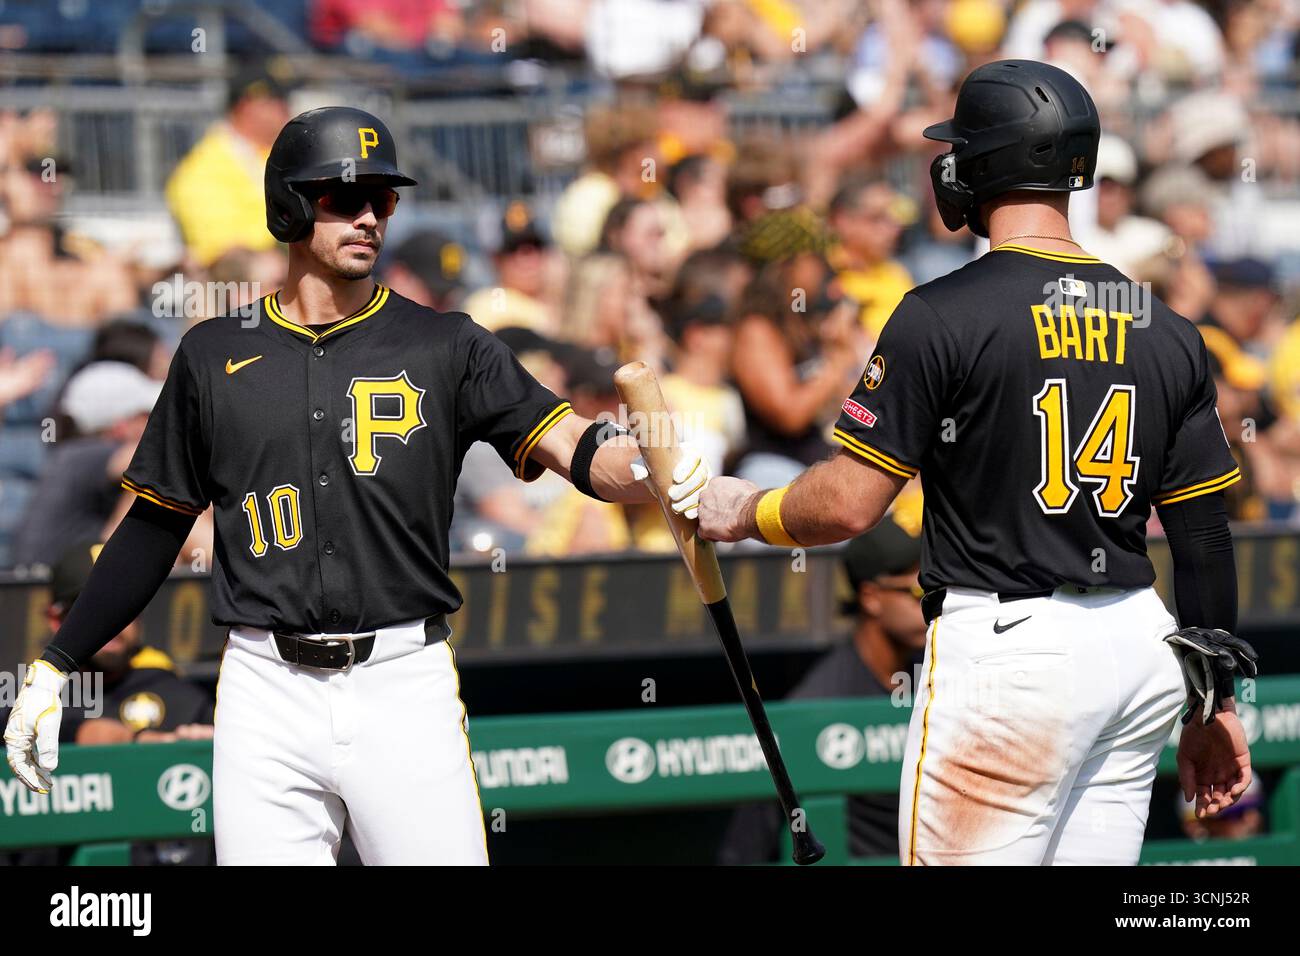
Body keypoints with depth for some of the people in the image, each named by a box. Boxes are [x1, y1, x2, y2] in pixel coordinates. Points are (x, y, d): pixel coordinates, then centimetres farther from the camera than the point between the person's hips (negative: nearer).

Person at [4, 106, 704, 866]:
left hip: (406, 688, -1)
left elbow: (571, 445, -7)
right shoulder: (215, 356, 9)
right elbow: (156, 524, 16)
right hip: (267, 690, 1)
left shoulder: (444, 347, 5)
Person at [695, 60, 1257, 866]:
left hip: (1008, 647, -6)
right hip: (1140, 647, 6)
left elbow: (849, 504, -10)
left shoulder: (943, 315, -9)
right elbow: (1205, 534, 10)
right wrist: (1213, 701, 18)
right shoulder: (1166, 331, 8)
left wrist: (747, 512, 10)